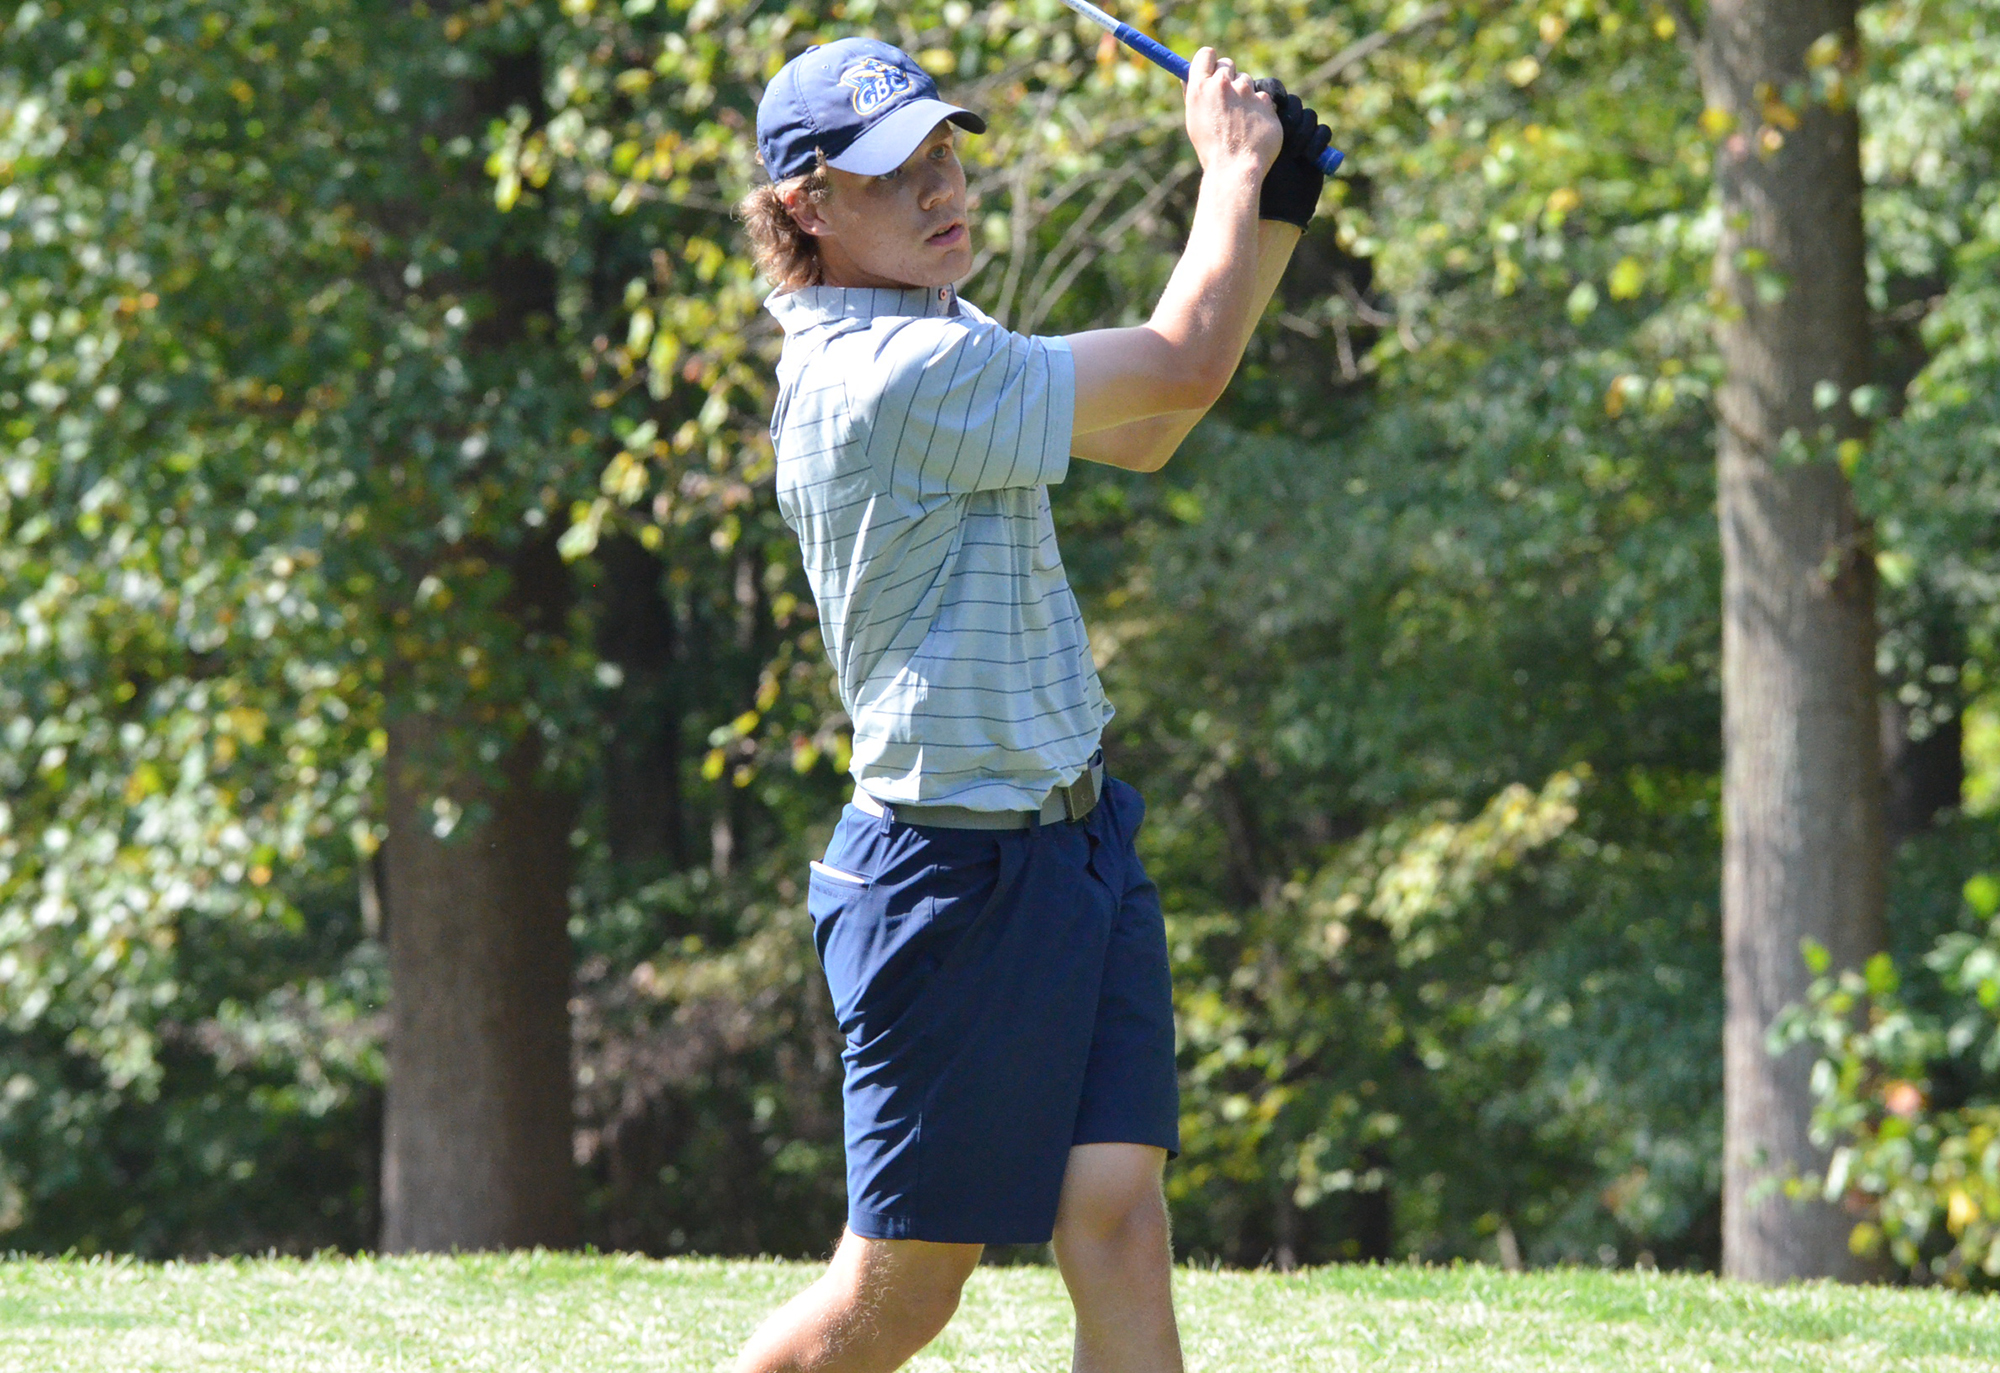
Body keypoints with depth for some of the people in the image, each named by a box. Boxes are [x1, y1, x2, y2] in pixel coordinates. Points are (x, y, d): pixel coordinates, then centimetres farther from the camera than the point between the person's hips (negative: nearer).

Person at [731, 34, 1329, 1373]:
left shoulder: (938, 347, 12)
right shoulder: (896, 373, -20)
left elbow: (1142, 433, 21)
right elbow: (1183, 365, -20)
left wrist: (1274, 213, 11)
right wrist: (1233, 164, -3)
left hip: (1077, 842, 9)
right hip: (958, 874, -9)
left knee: (1117, 1214, -3)